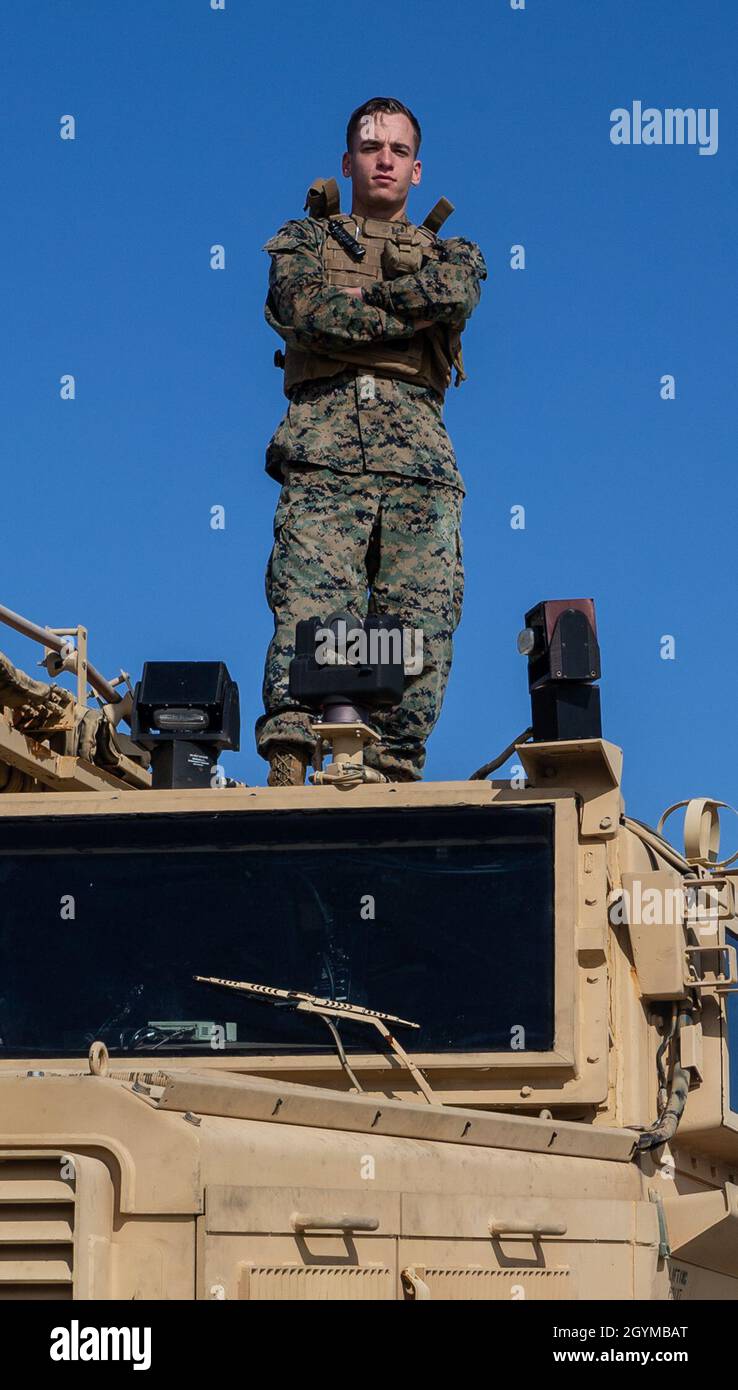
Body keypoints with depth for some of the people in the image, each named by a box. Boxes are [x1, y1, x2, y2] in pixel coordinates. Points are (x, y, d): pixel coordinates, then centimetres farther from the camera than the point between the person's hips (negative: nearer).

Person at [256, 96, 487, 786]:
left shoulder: (449, 252, 26)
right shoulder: (304, 240, 22)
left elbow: (456, 291, -1)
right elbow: (304, 311, -2)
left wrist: (362, 300, 0)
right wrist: (410, 311, 1)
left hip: (419, 455, 2)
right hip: (325, 450, -2)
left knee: (423, 621, -8)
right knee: (310, 609, -17)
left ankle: (396, 772, -7)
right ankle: (285, 768, -26)